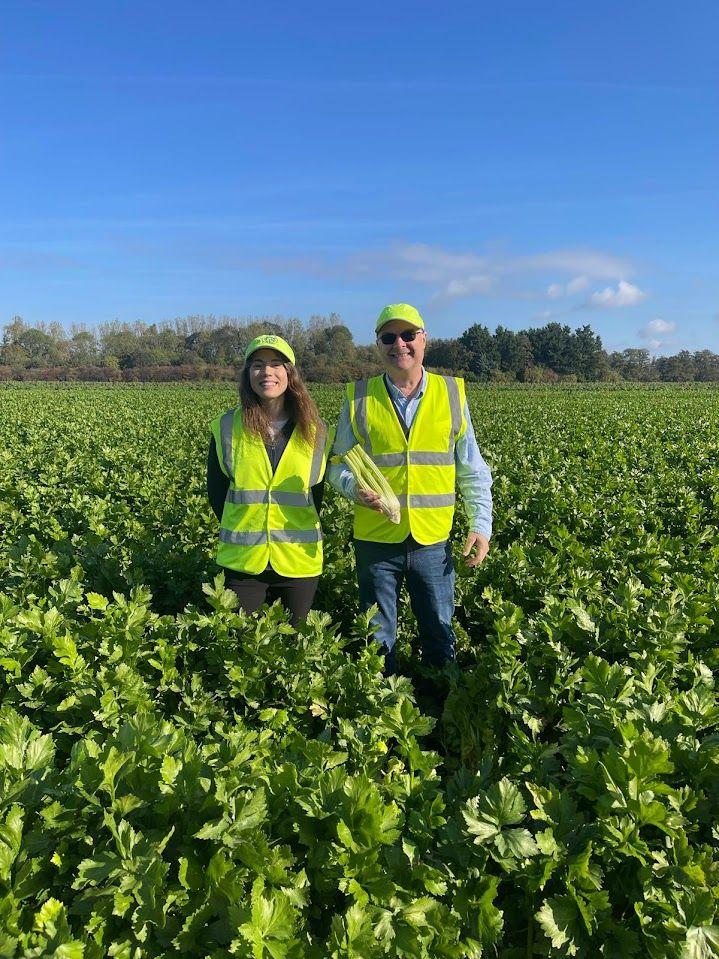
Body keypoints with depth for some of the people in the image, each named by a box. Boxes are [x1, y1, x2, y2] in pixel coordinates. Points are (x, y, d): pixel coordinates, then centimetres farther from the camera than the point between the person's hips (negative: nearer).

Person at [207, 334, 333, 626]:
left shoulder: (315, 431, -2)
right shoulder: (227, 427, -3)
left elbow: (317, 492, 5)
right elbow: (216, 489, 4)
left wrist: (300, 536, -2)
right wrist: (243, 533, 0)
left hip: (299, 561, 1)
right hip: (242, 560, 0)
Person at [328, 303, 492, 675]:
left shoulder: (451, 393, 2)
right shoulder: (359, 398, -1)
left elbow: (472, 470, 6)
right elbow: (339, 464, 3)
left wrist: (481, 523, -1)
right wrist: (354, 487, -18)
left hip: (432, 541, 1)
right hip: (376, 540, 0)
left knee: (439, 636, 15)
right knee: (376, 639, 14)